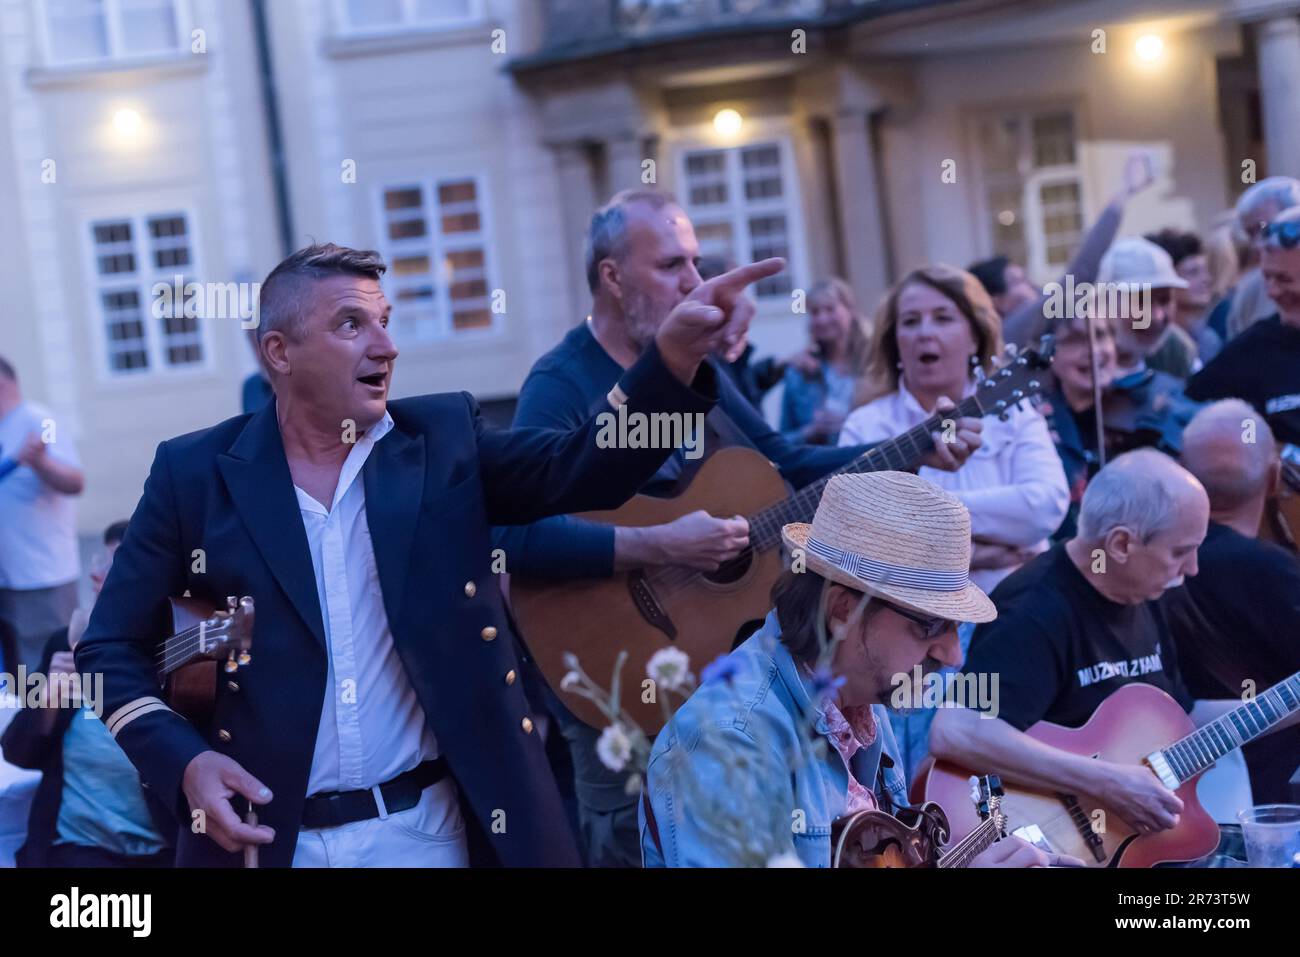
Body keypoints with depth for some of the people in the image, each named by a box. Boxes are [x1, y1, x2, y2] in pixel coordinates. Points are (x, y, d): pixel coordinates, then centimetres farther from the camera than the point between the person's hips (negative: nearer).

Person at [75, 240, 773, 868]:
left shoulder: (442, 441, 4)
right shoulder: (196, 473, -1)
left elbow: (585, 470, -10)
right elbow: (111, 647, 4)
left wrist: (673, 355, -25)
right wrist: (182, 762, -12)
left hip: (431, 827, 1)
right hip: (268, 836, -1)